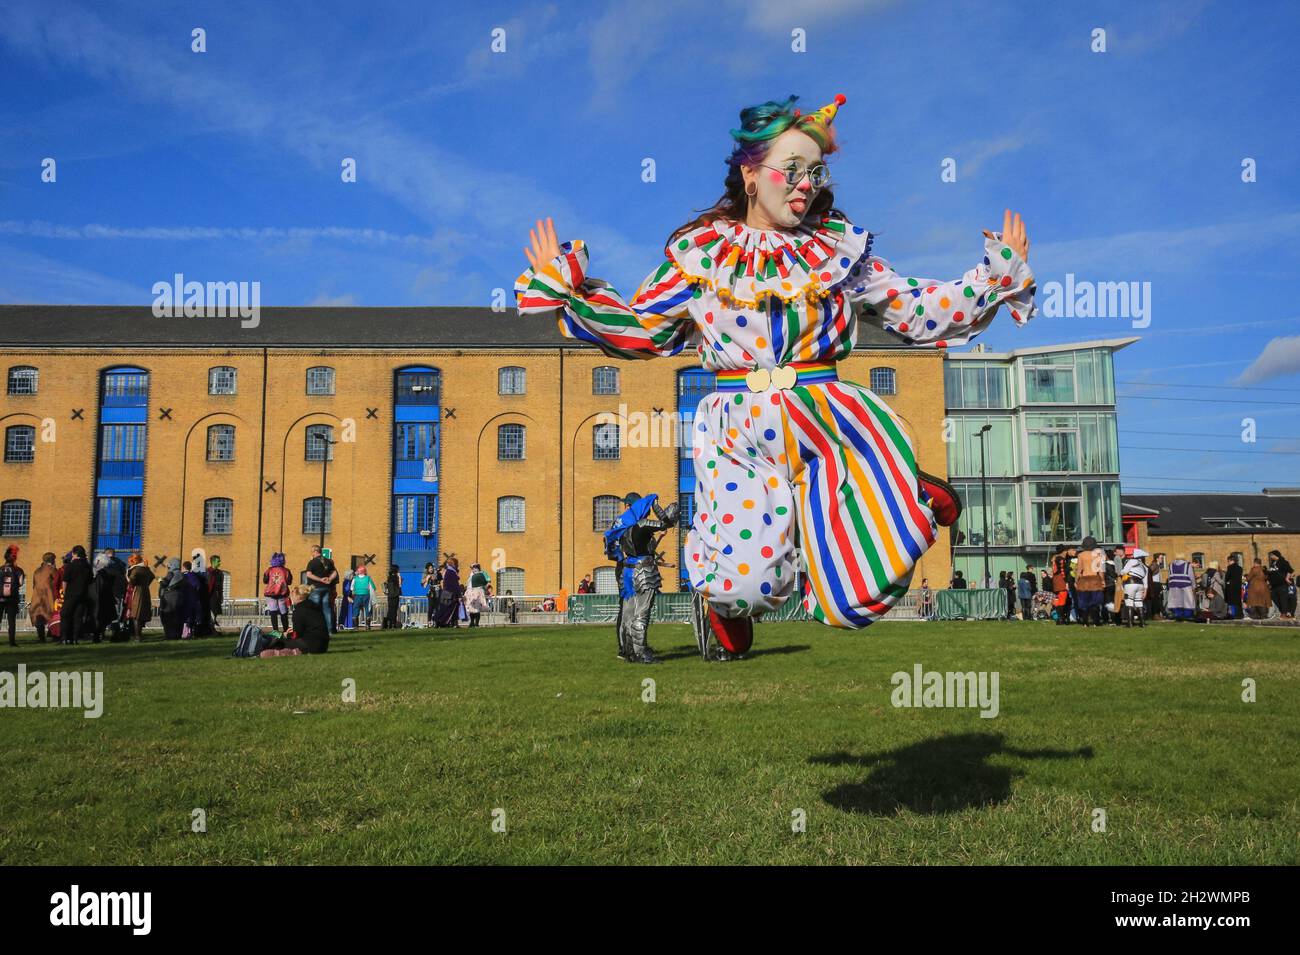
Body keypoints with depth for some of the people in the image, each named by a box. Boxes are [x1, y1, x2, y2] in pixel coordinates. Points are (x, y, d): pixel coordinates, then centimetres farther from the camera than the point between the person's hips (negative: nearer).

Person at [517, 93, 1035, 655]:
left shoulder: (841, 248, 8)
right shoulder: (700, 253, 4)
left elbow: (917, 312, 12)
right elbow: (640, 329, 8)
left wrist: (999, 275, 6)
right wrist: (564, 287, 0)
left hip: (827, 419, 1)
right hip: (739, 431, -1)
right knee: (749, 582, -11)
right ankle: (728, 605, 30)